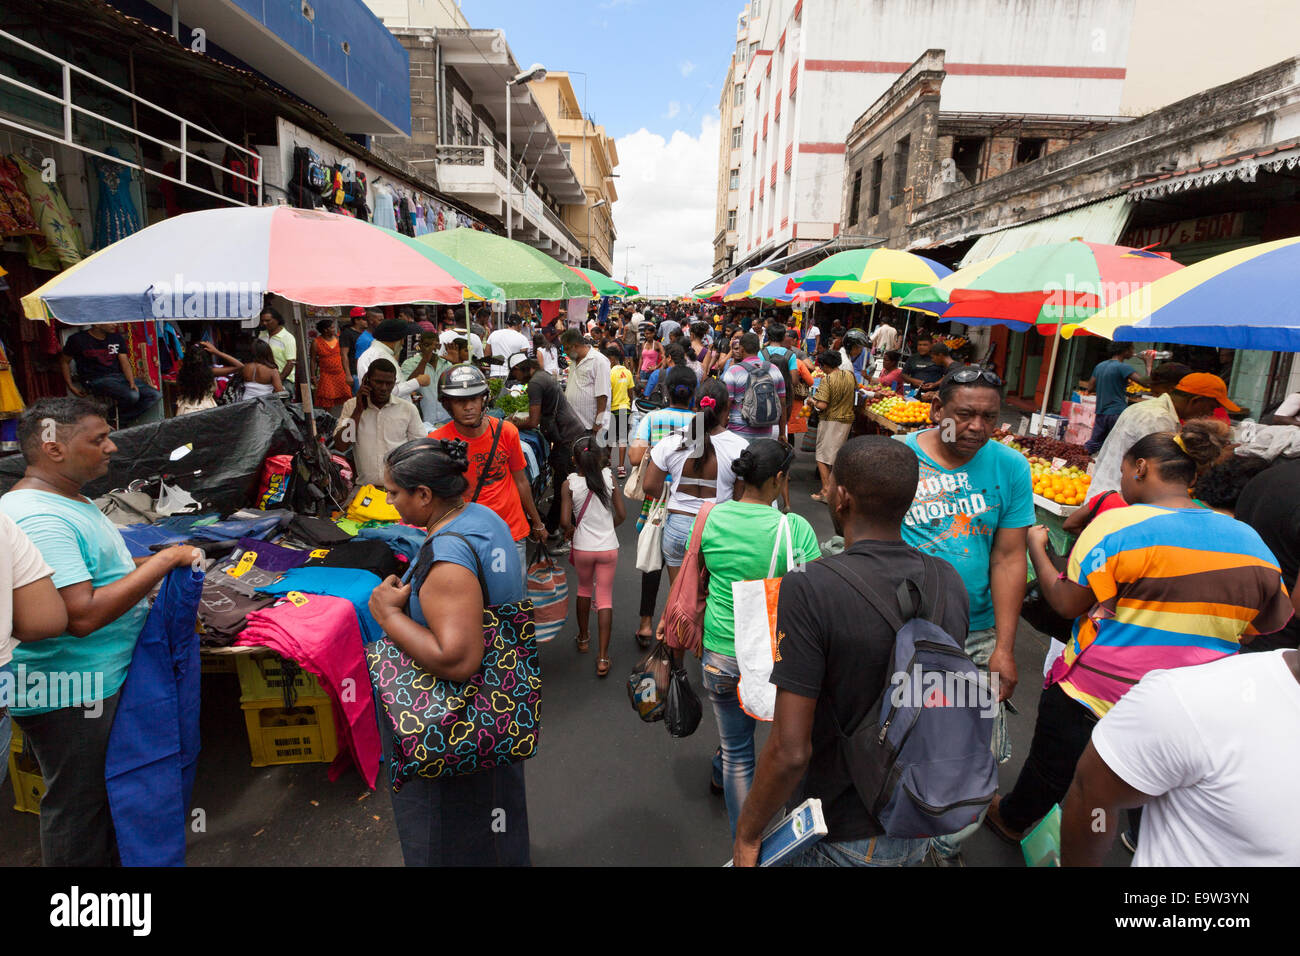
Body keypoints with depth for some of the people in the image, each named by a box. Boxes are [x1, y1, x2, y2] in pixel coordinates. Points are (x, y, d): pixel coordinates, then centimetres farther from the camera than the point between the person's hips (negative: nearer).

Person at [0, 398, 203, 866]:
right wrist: (164, 561, -25)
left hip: (105, 681, 10)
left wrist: (160, 559, 7)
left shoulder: (68, 499, 8)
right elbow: (81, 615, -32)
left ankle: (111, 854, 45)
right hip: (70, 697, -10)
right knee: (78, 803, 9)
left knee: (109, 787, 26)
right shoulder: (37, 517, -26)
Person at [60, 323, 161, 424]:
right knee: (132, 396, -33)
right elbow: (64, 361, 8)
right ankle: (113, 415, -1)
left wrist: (132, 383, -13)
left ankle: (121, 420, -8)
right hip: (96, 380, -5)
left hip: (119, 376, 6)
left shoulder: (117, 338, 11)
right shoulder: (78, 339, -2)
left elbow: (125, 363, 4)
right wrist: (71, 386, 3)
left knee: (156, 395, -15)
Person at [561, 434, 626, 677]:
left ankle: (583, 639, 40)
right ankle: (602, 658, 4)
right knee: (605, 598, 6)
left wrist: (570, 530, 4)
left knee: (584, 588, 25)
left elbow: (565, 520, -17)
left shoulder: (569, 484, -12)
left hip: (582, 547, 0)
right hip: (608, 547, 0)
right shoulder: (608, 479, -7)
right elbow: (622, 514, -3)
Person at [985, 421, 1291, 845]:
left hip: (1091, 698, -3)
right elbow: (1273, 619, 12)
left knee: (1049, 774, 22)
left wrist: (1036, 547, -3)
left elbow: (1066, 603, -17)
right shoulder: (1248, 540, -1)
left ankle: (1011, 819, 43)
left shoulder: (1118, 524, -19)